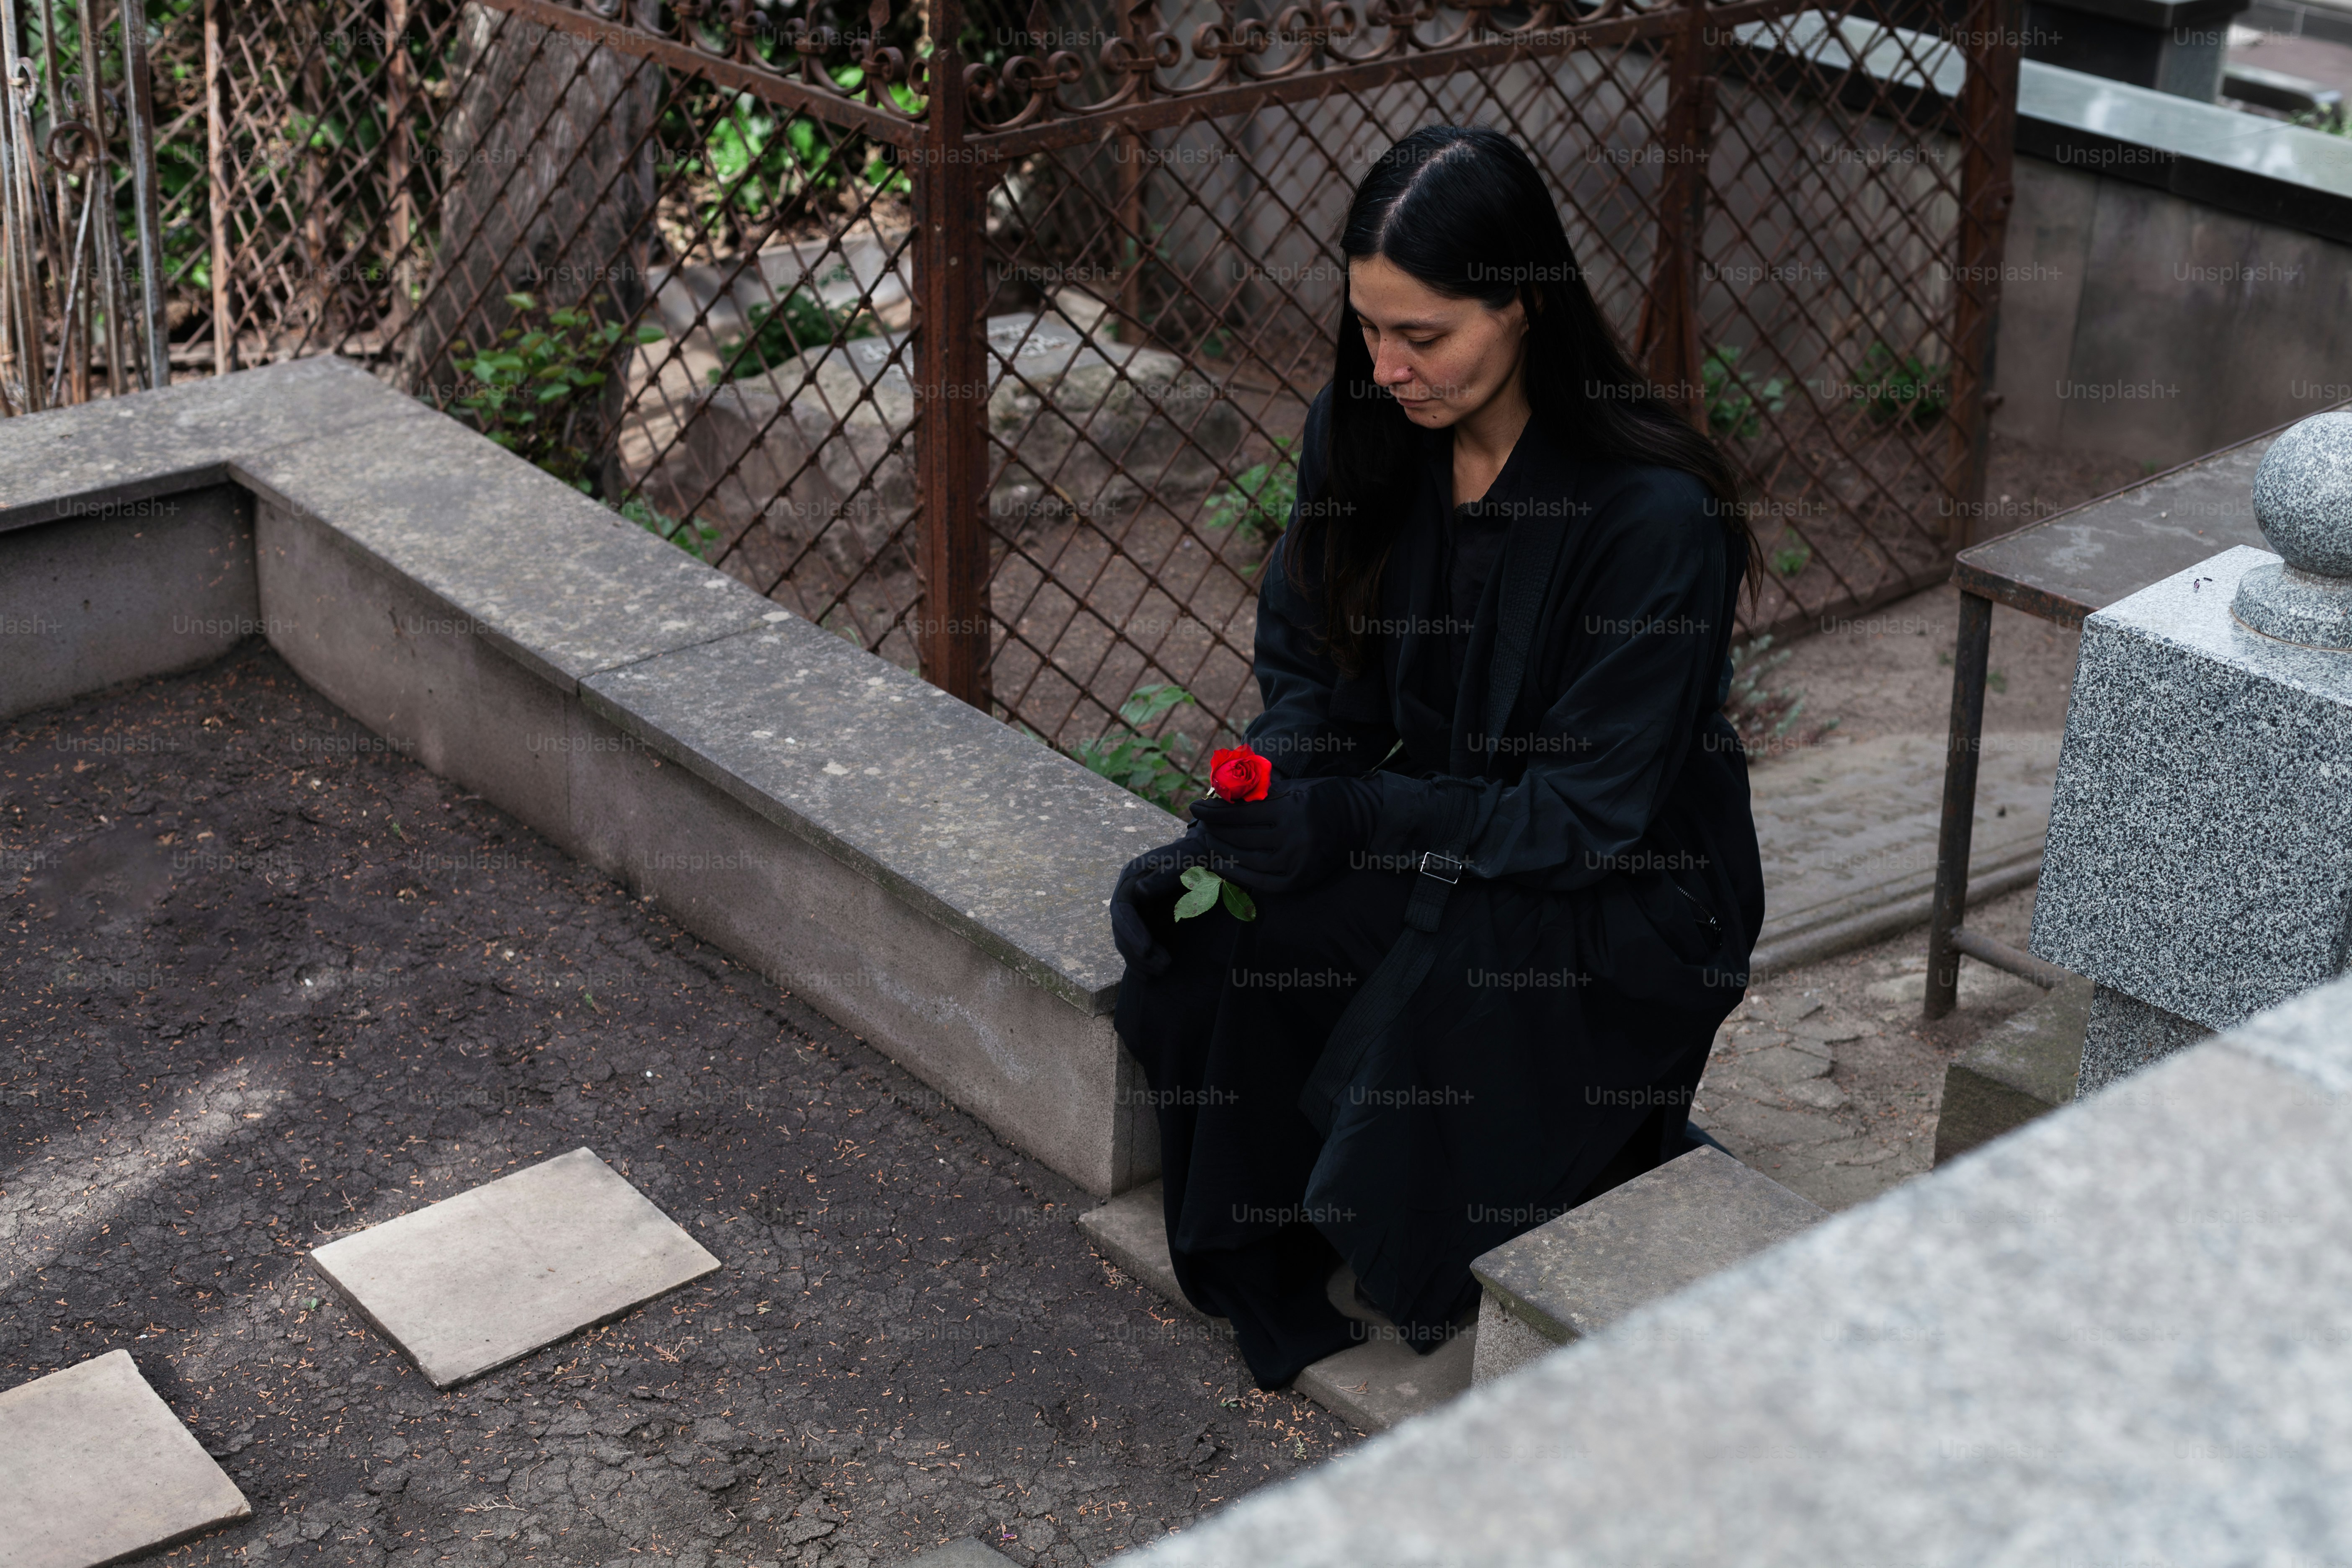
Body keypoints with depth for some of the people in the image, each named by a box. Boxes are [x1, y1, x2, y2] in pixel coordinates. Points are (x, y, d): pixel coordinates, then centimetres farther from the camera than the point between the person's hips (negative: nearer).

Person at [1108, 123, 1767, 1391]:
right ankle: (1286, 1285, 0)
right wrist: (1246, 818, -17)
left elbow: (1586, 814, -22)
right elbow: (1312, 678, 3)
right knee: (1188, 927, -20)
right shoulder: (1361, 439, -5)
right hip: (1429, 843, 5)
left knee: (1448, 965, -34)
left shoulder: (1655, 515, -24)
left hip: (1625, 902, -5)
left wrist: (1351, 818, -30)